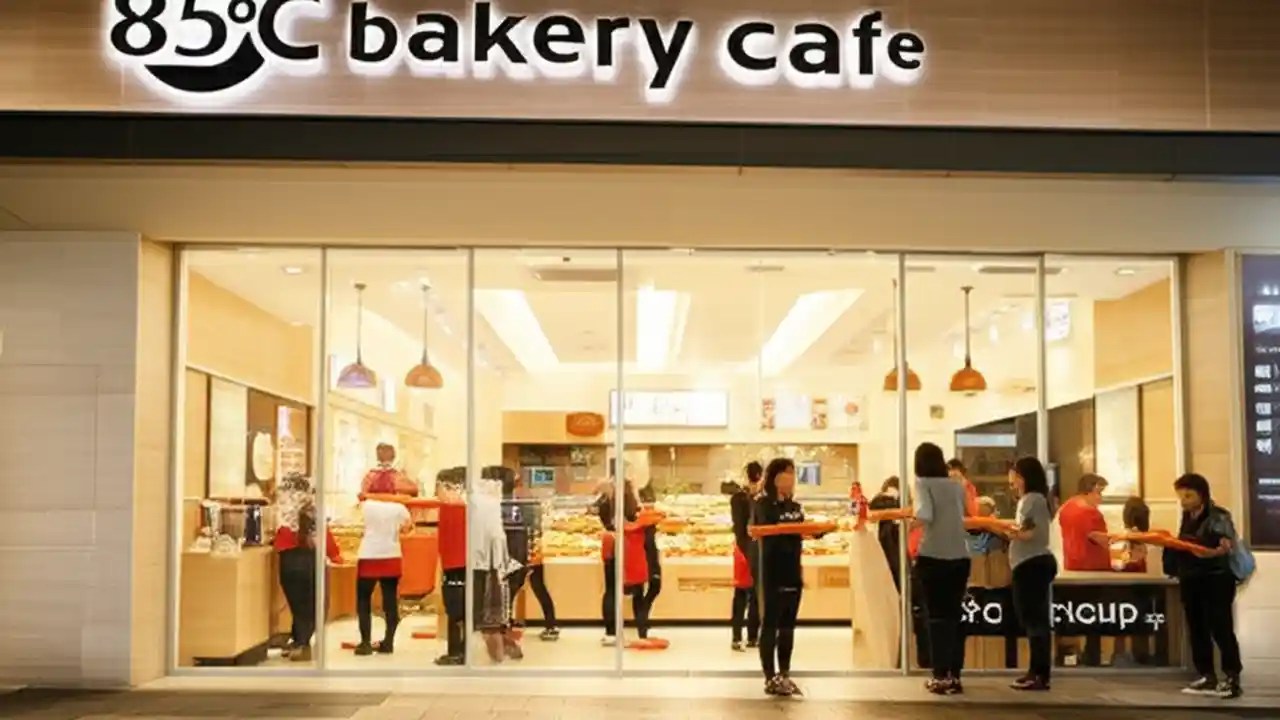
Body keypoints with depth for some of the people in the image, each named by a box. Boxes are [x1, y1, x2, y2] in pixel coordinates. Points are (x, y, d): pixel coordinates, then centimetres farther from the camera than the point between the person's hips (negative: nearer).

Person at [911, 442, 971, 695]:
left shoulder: (923, 483, -3)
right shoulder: (957, 485, 11)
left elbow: (925, 516, -17)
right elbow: (961, 515, 9)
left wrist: (912, 523, 1)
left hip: (933, 557, -4)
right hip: (960, 557, 4)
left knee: (937, 616, 3)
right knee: (954, 615, 11)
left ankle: (941, 676, 2)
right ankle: (955, 675, 12)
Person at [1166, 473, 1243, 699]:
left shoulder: (1219, 516, -9)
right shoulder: (1188, 518, 14)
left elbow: (1228, 547, -18)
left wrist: (1214, 552, -36)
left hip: (1216, 579, -8)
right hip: (1191, 580, 8)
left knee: (1220, 628, -8)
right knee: (1197, 629, 8)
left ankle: (1232, 678, -3)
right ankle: (1207, 677, 15)